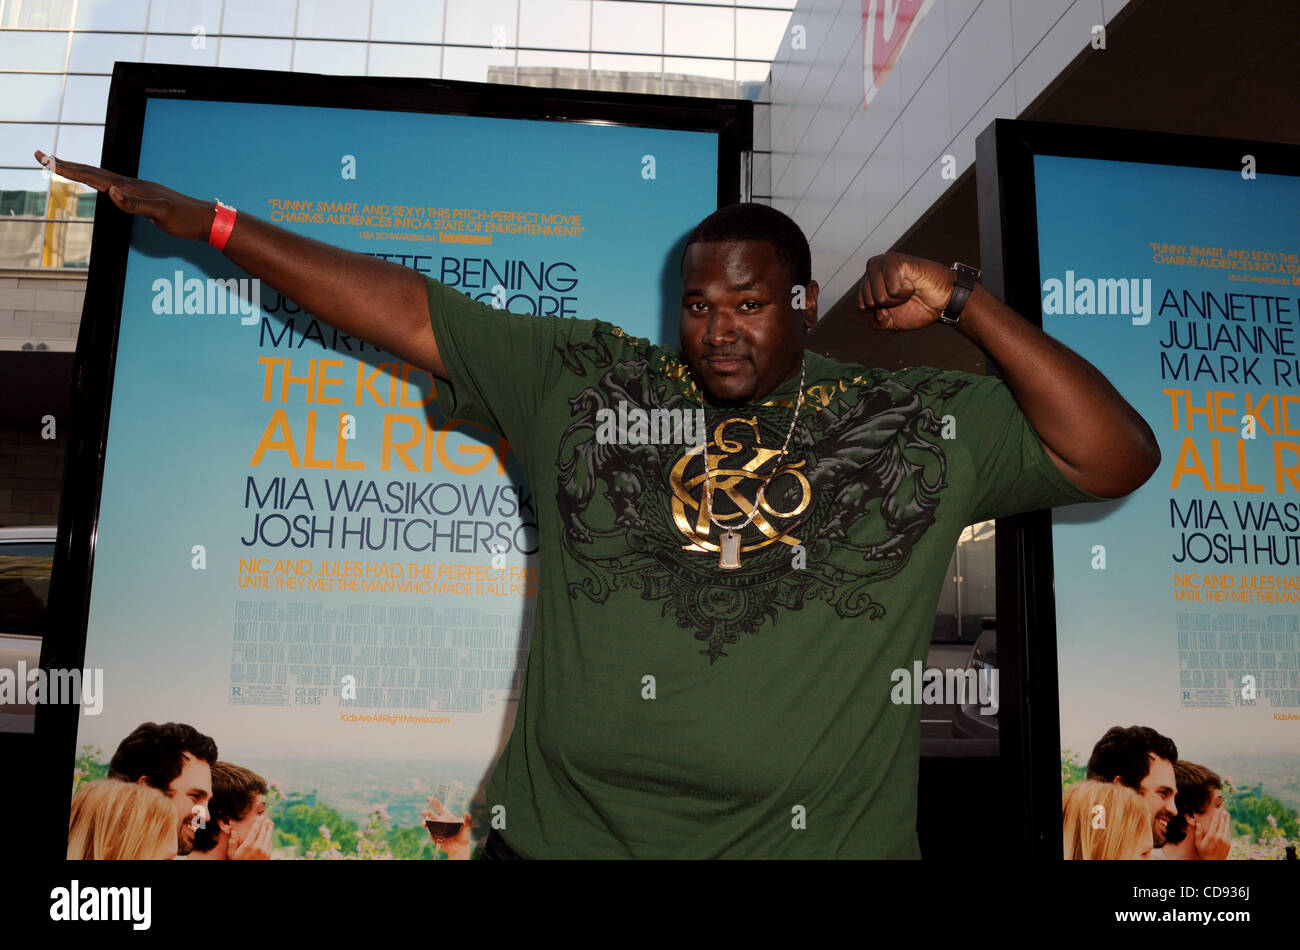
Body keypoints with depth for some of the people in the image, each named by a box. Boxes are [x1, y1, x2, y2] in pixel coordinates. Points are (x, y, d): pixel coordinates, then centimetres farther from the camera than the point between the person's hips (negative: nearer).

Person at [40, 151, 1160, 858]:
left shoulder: (926, 424, 4)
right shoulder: (577, 379, 5)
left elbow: (1116, 457, 0)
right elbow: (410, 309, 6)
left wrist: (963, 303, -8)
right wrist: (210, 223, 5)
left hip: (820, 838, 0)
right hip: (567, 829, 1)